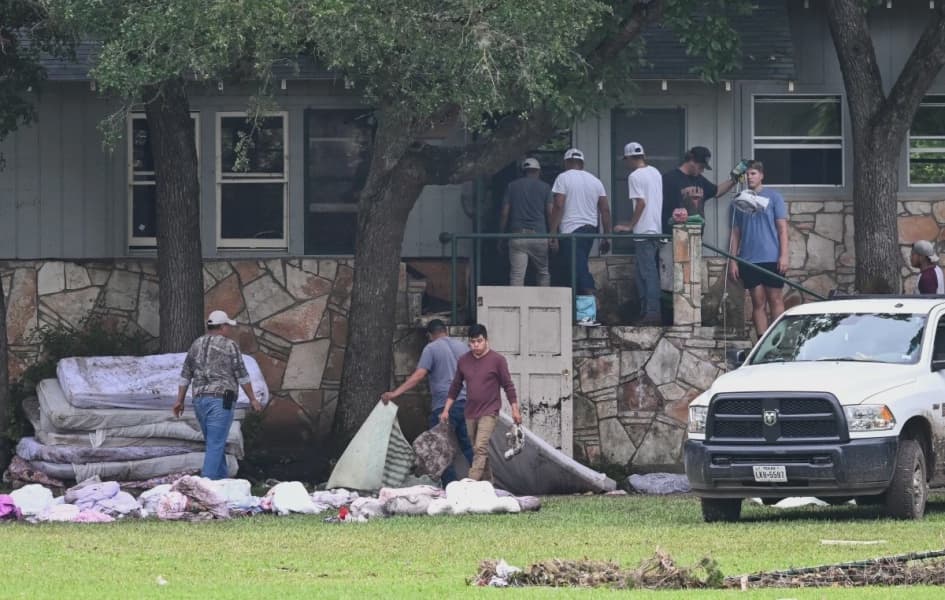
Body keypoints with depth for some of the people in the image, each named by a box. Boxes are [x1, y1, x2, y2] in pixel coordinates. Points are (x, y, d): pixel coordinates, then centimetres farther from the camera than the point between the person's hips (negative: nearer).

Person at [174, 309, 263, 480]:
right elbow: (242, 376, -4)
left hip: (200, 400, 6)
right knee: (215, 445, -8)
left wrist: (180, 400, 15)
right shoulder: (230, 346, -5)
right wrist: (253, 399, 4)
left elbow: (185, 374, 12)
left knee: (215, 444, 17)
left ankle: (222, 480, 20)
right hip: (221, 400, -6)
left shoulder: (196, 345, 11)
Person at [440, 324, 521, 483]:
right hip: (470, 414, 6)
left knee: (480, 448, -18)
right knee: (478, 451, 10)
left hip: (489, 413, -6)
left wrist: (515, 410, -4)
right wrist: (446, 410, 13)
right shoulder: (463, 361, 7)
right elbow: (455, 387, 15)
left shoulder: (497, 360, -6)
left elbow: (508, 386, -2)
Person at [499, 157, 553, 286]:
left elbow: (505, 213, 7)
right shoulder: (545, 187, 7)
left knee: (516, 276, -6)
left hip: (517, 234, 1)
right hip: (539, 235, -1)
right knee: (544, 272, 12)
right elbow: (550, 213, 2)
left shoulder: (512, 186, 11)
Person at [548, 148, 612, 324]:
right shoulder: (595, 181, 13)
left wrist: (553, 235, -12)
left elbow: (558, 206, -13)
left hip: (571, 231, -6)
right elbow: (605, 209, 9)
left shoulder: (563, 178, -4)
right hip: (591, 229, 6)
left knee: (581, 271, -11)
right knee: (580, 269, 16)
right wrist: (606, 237, 12)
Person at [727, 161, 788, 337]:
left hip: (772, 258, -3)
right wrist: (732, 260, 5)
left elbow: (782, 228, 0)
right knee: (758, 303, 4)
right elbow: (735, 233, 12)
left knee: (775, 300, -1)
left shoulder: (773, 197, 3)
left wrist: (783, 255, -8)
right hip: (749, 261, 3)